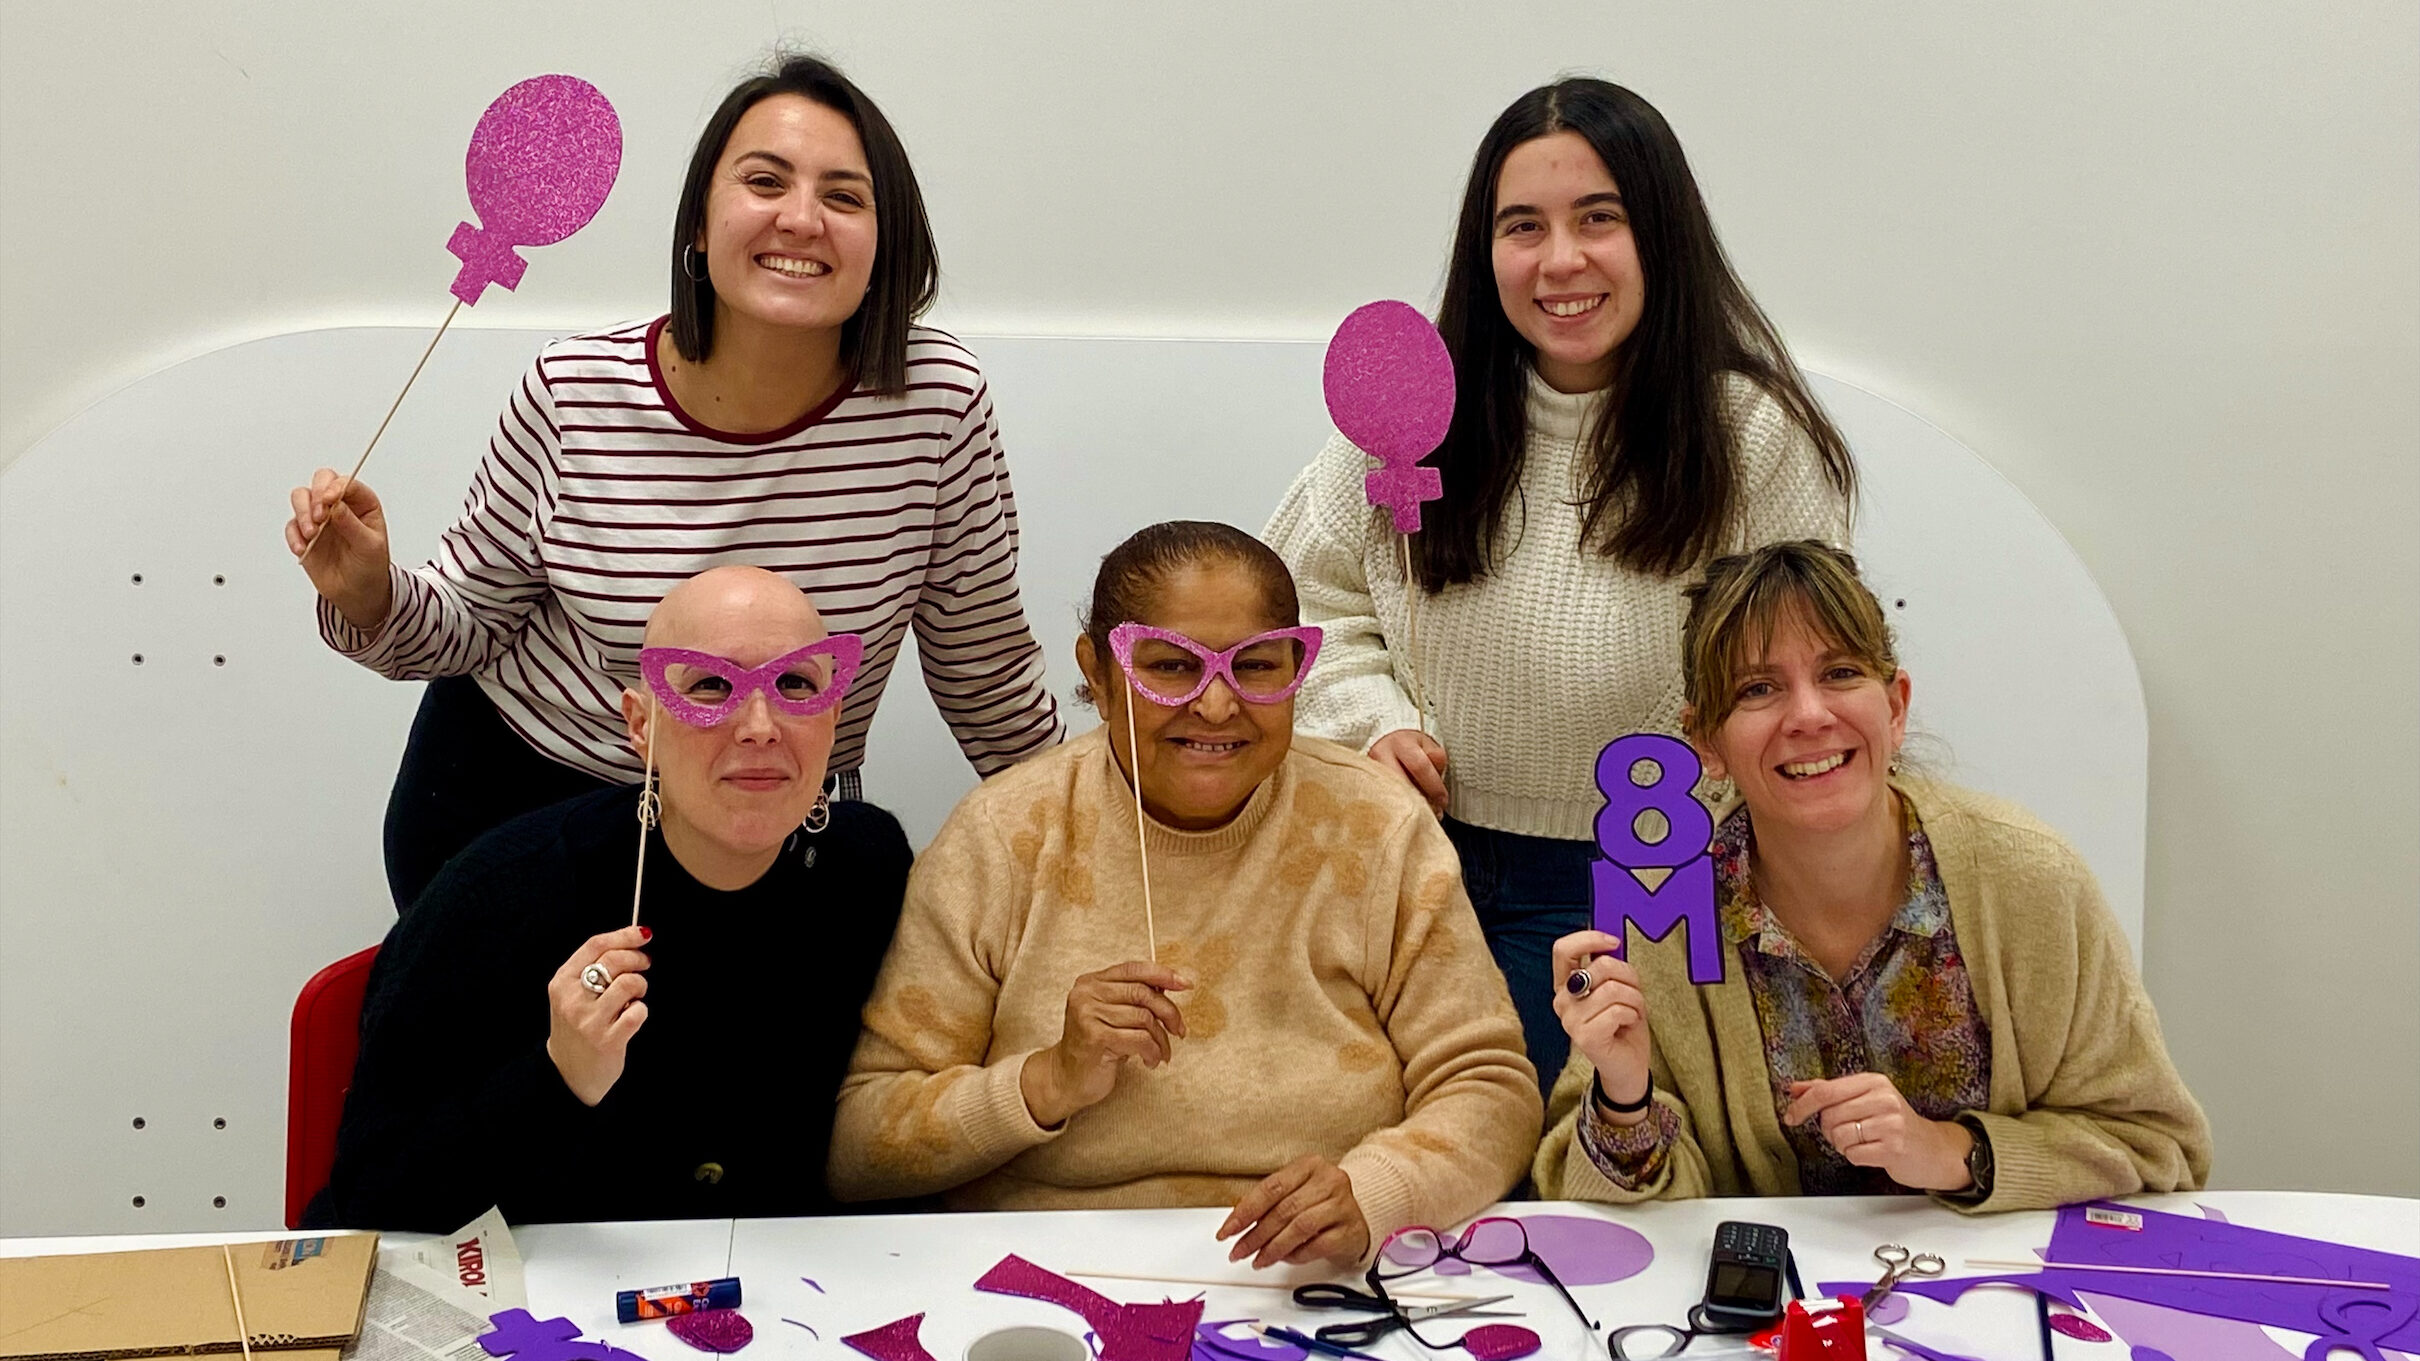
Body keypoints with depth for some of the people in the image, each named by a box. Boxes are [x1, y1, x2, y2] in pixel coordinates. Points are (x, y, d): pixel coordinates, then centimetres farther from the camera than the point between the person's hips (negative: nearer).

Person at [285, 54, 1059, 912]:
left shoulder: (938, 403, -21)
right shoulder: (574, 392, -19)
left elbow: (984, 671, -6)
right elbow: (471, 617, -6)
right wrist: (370, 597, -27)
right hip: (505, 791, 1)